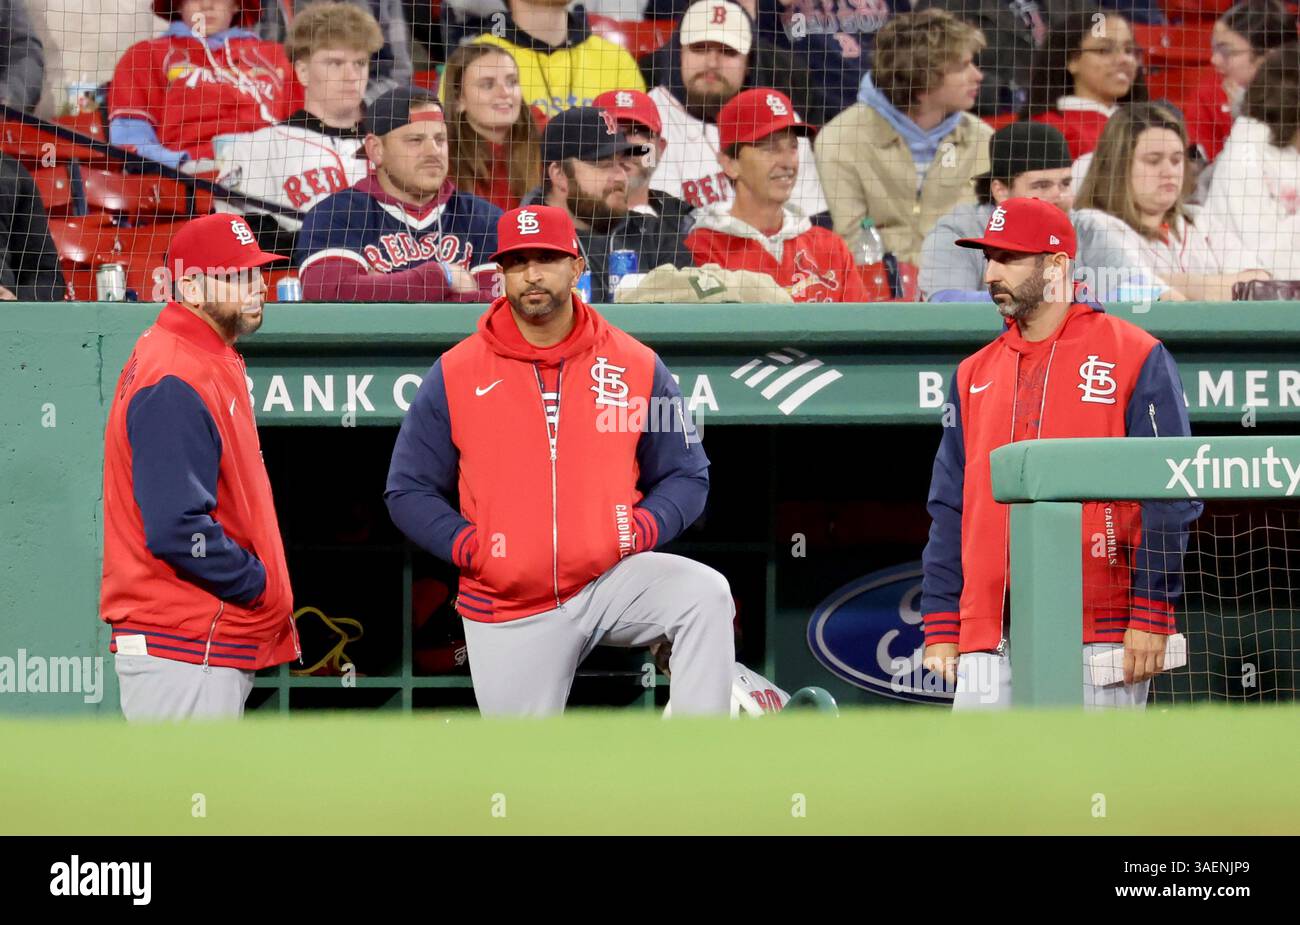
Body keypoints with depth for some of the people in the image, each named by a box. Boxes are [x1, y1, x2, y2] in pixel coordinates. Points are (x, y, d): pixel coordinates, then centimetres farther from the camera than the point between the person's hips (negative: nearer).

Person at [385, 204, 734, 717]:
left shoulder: (637, 366, 2)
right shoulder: (454, 375, 0)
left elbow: (686, 476, 8)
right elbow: (408, 492, 4)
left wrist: (638, 534, -11)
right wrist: (471, 548, -11)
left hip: (611, 577, 0)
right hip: (506, 608, 0)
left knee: (706, 595, -29)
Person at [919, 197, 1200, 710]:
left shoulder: (1134, 357, 1)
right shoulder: (976, 374, 18)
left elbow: (1170, 499, -4)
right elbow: (949, 508, 18)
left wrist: (1151, 616, -11)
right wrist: (940, 625, 9)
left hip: (1101, 636, -5)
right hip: (989, 642, 5)